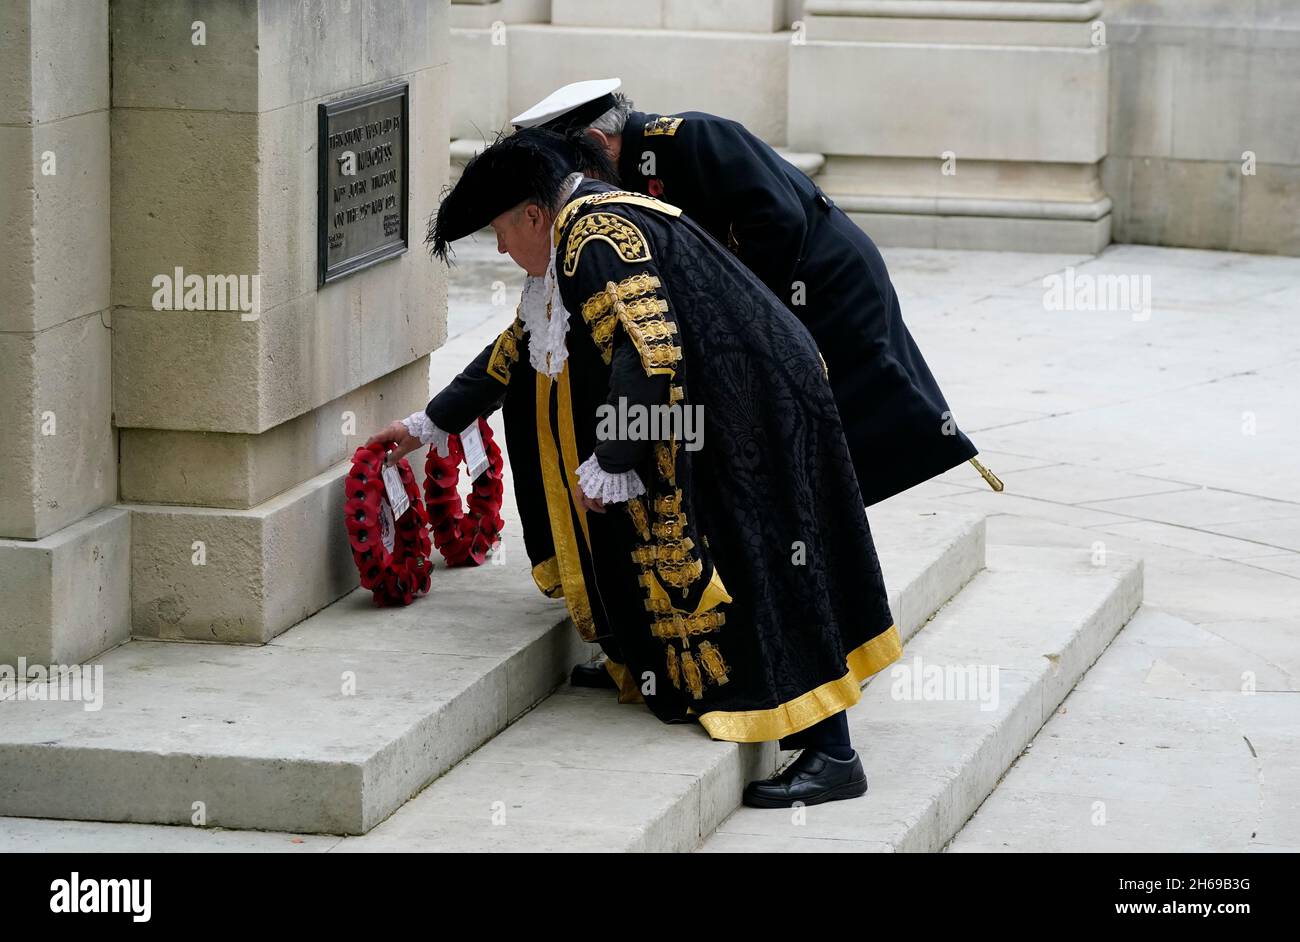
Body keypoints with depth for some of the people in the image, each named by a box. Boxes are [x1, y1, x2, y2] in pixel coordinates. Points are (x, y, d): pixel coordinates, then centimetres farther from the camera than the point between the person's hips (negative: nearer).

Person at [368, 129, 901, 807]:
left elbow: (651, 356, -27)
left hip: (756, 412, -11)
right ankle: (646, 666, 25)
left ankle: (831, 754, -14)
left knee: (760, 570, -12)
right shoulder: (574, 237, 16)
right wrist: (431, 423, 34)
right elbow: (515, 350, 29)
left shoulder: (595, 237, -17)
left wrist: (609, 466, -18)